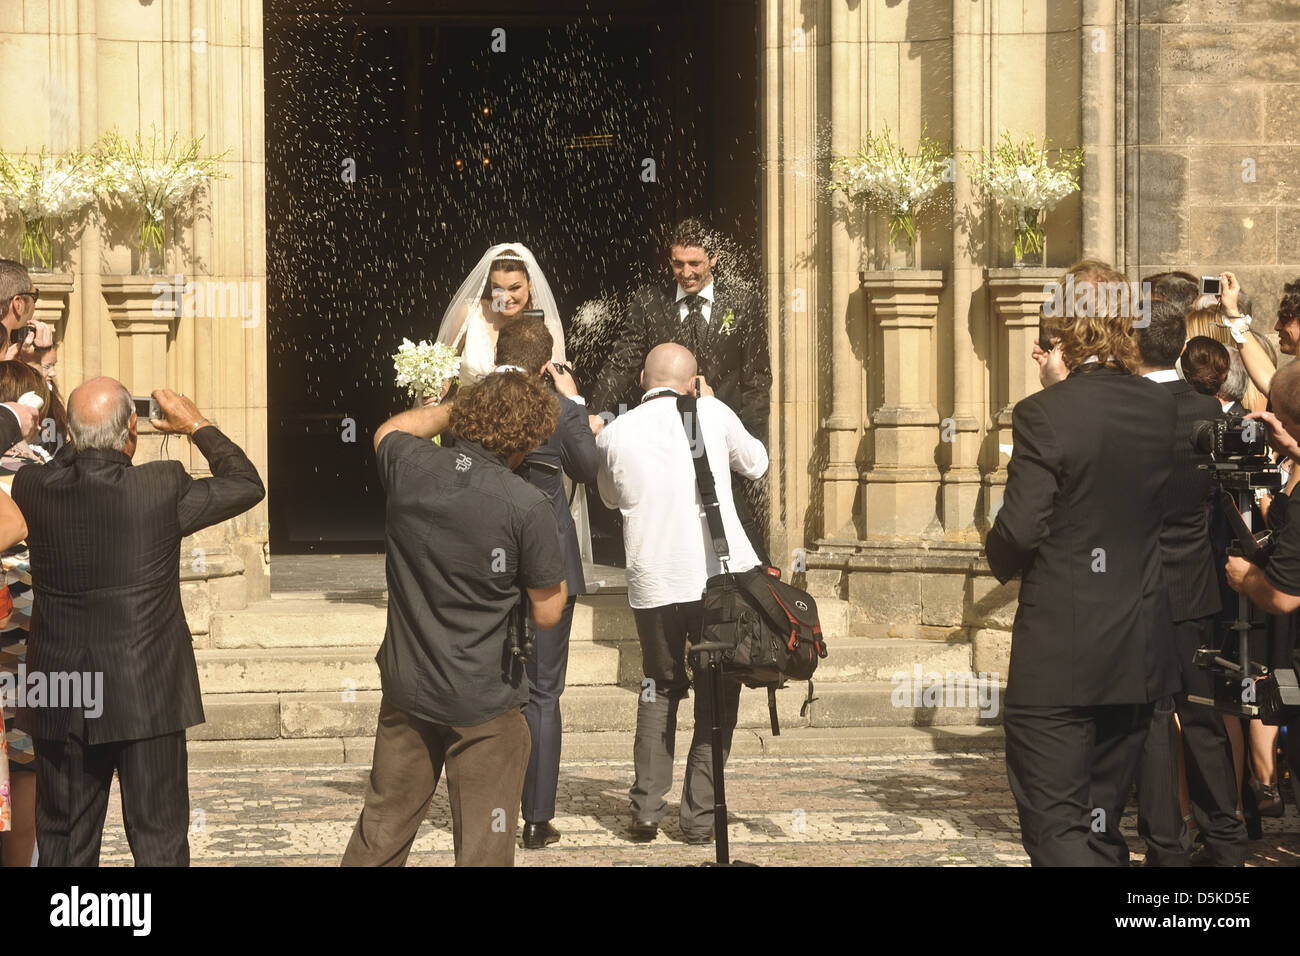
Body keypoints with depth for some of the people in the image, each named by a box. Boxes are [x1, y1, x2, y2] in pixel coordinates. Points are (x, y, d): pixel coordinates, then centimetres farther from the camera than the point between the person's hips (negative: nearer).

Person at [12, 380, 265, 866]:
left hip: (61, 705, 3)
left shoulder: (31, 487, -7)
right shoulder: (163, 488, -15)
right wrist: (197, 425, 13)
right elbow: (246, 484, 2)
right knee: (159, 841, 7)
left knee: (64, 844, 14)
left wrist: (80, 439, 22)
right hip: (146, 698, -3)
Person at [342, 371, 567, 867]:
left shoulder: (411, 467, -6)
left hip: (406, 691, 5)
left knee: (380, 833, 16)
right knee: (484, 847, 4)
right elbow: (548, 614, -9)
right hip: (484, 705, -4)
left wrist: (452, 409, 30)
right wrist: (556, 567, 8)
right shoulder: (528, 506, -18)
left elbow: (390, 430, 21)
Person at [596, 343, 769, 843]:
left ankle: (647, 809, 11)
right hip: (719, 576, -2)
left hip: (652, 584, 2)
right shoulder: (713, 415, 1)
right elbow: (755, 463, 20)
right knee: (717, 695, 10)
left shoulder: (613, 434, 4)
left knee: (659, 688, 19)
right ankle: (699, 815, 6)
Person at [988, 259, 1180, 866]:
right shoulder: (1162, 408, 2)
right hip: (1139, 653, 6)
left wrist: (1001, 559, 3)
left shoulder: (1043, 415, -16)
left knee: (1055, 827, -3)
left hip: (1057, 657, -6)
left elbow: (1020, 528, -18)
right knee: (1102, 821, 18)